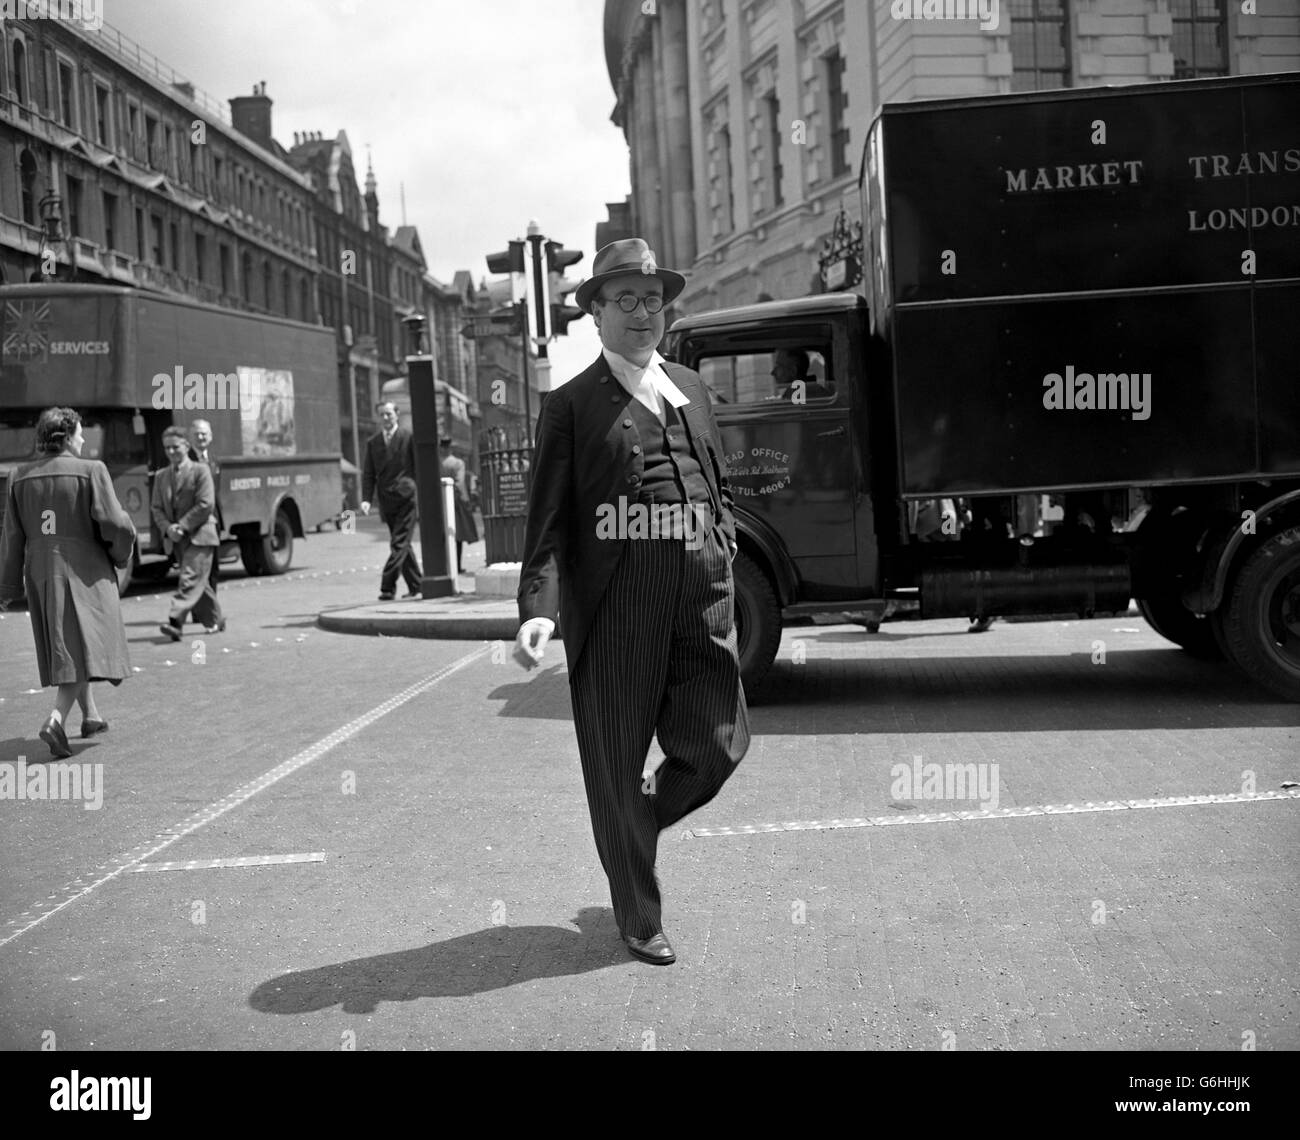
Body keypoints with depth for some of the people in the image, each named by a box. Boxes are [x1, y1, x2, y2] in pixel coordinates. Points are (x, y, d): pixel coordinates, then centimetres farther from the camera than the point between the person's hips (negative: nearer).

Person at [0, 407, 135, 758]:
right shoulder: (91, 471, -11)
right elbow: (115, 524, -15)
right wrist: (121, 556, 6)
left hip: (40, 572, 6)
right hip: (84, 571, -5)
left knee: (65, 647, 19)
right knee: (83, 647, -3)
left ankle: (91, 715, 31)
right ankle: (55, 719, -21)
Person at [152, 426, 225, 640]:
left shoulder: (200, 471, -4)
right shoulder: (161, 476, 12)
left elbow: (206, 504, -12)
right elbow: (157, 508, 9)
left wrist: (182, 526, -16)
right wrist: (167, 528, -10)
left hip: (199, 535, -6)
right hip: (176, 539, 6)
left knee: (190, 580, -14)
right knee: (199, 582, 13)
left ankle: (175, 621, -23)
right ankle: (215, 620, 26)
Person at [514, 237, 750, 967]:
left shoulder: (692, 388, 17)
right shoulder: (573, 405, 1)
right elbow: (549, 519, -5)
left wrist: (723, 559, 12)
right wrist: (538, 609, -17)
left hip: (701, 602, 5)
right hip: (614, 608, -4)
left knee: (720, 742, 4)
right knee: (618, 765, 6)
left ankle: (645, 816, 37)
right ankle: (640, 919, 24)